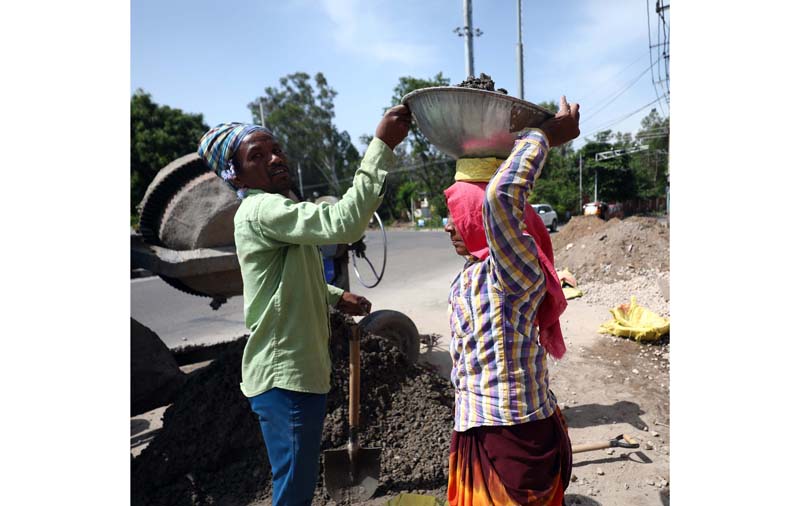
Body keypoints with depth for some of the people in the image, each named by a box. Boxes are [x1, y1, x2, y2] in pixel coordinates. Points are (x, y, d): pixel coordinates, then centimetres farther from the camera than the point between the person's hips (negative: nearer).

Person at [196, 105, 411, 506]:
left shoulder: (273, 210, 14)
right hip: (285, 376, -10)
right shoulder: (261, 210, -19)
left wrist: (336, 297, 8)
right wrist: (382, 145, -31)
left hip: (298, 369, 10)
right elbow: (344, 223, -34)